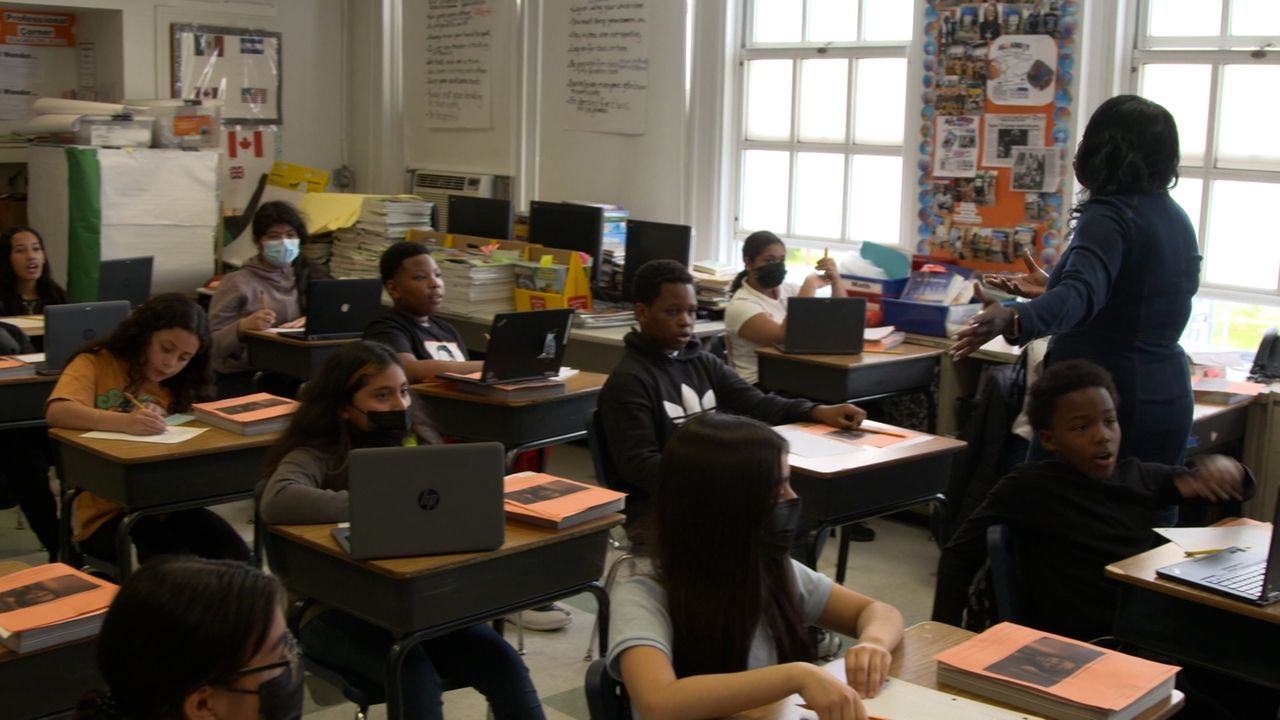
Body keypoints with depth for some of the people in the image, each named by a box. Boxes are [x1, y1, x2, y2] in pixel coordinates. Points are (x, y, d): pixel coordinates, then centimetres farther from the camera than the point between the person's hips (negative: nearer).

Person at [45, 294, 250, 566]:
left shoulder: (179, 386, 16)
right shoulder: (96, 364, 1)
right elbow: (57, 413, -19)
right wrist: (124, 422, -35)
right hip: (106, 511, -5)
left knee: (236, 559, -19)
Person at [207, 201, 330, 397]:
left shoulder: (314, 275, 14)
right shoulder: (237, 282, 4)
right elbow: (212, 345, 0)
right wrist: (242, 326, -18)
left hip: (298, 373, 3)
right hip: (244, 376, -3)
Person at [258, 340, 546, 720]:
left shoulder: (418, 442, 12)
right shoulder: (316, 456, -6)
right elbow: (276, 502, -28)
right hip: (339, 609, -5)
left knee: (503, 663, -18)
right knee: (417, 680, -31)